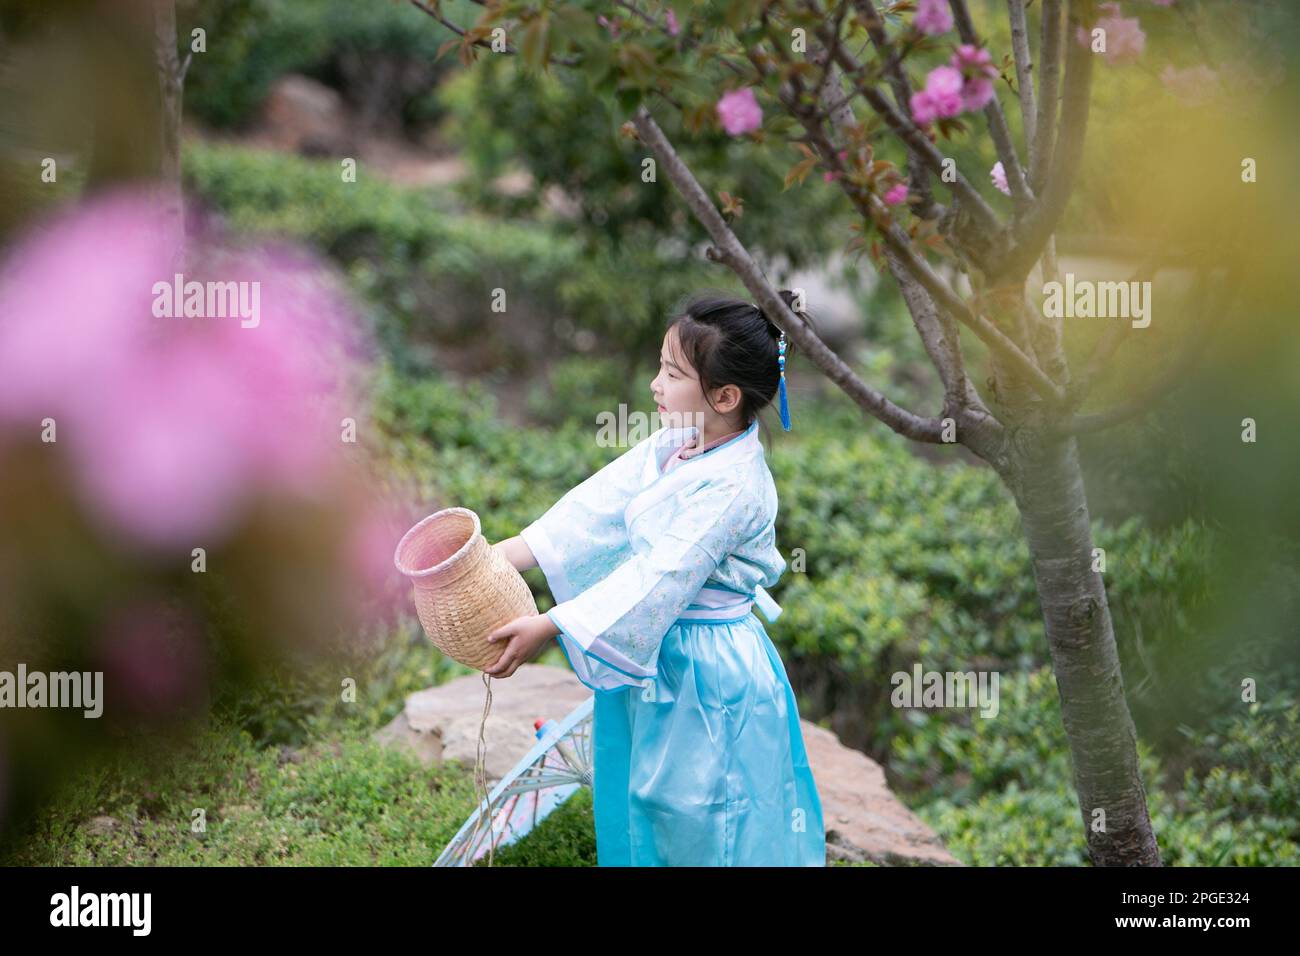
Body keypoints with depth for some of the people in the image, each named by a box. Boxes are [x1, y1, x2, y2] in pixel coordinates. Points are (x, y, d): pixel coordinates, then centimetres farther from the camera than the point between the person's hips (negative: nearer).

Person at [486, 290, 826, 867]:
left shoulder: (734, 487, -24)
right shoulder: (667, 449, 2)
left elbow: (659, 579, -27)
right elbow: (595, 510, 1)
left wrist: (550, 628, -27)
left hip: (705, 674, -8)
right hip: (650, 659, 8)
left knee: (697, 827, 4)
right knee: (640, 813, 19)